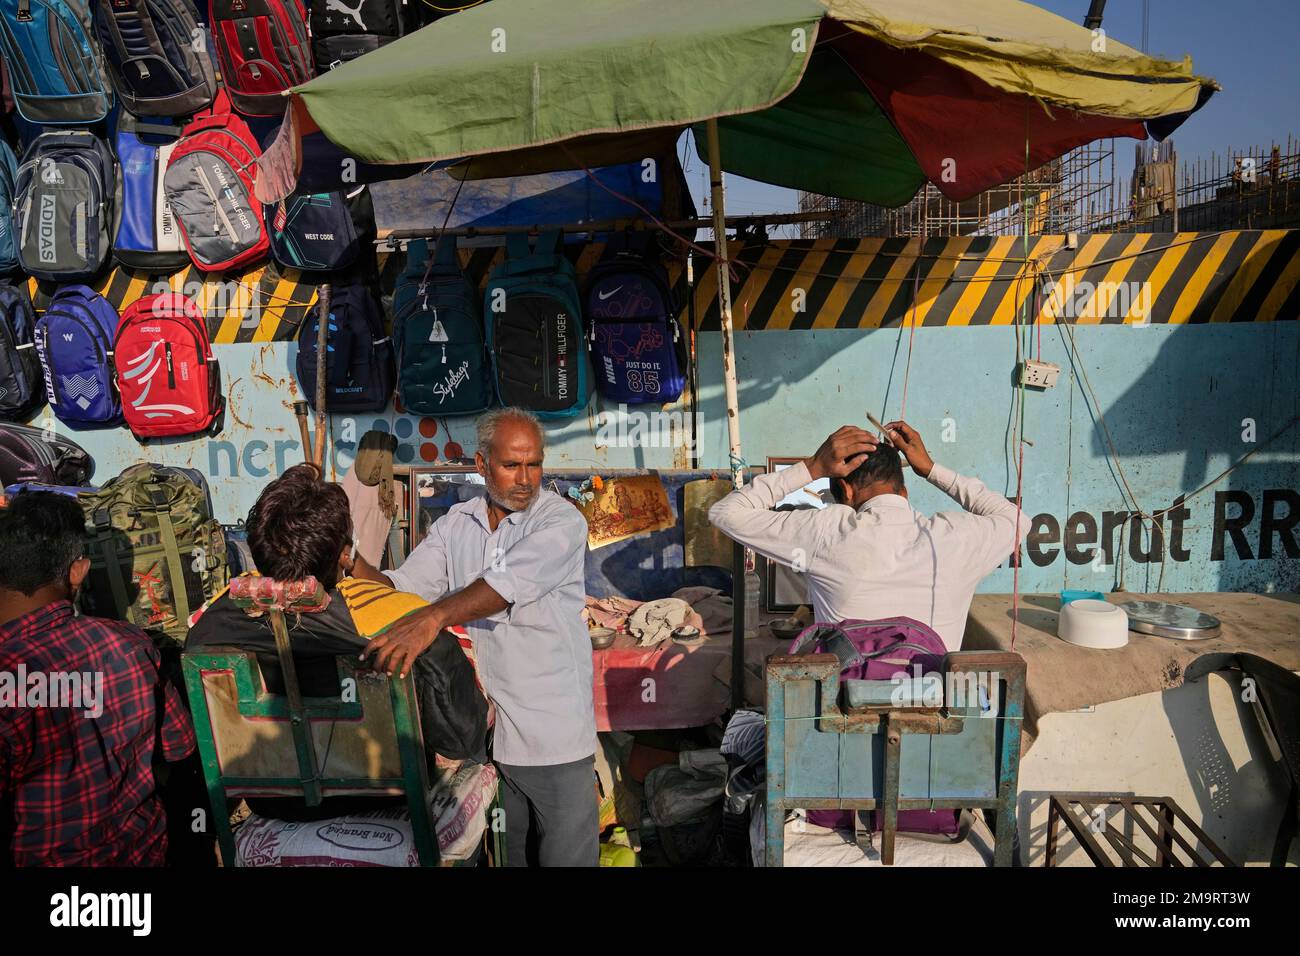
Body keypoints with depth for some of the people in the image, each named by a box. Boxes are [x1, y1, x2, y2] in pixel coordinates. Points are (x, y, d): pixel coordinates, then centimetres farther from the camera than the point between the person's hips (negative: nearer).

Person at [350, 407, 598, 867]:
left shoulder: (561, 520, -11)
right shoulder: (455, 525, 6)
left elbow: (507, 586, -26)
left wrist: (433, 617, -39)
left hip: (554, 734, -4)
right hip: (481, 729, 4)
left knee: (567, 856, 7)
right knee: (500, 855, 20)